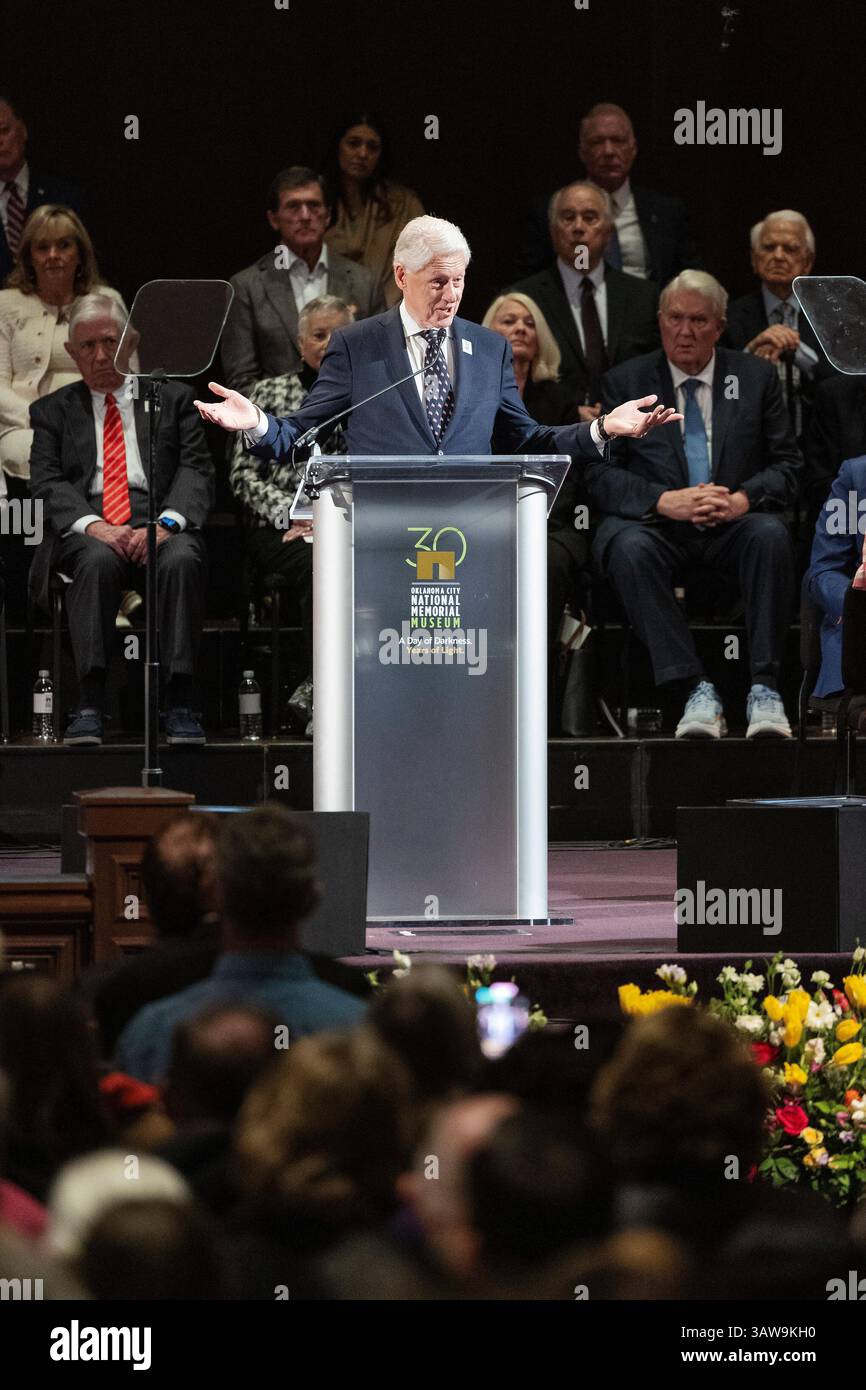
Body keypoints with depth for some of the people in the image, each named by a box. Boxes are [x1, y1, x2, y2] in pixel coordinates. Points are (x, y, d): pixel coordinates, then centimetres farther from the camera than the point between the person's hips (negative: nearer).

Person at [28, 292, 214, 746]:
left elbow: (196, 470, 7)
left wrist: (166, 525, -14)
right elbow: (47, 483, 5)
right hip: (88, 524, 0)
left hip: (158, 518, 0)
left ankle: (179, 704, -39)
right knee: (98, 561, -37)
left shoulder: (173, 398, 19)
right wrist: (92, 525, -16)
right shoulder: (53, 411, 20)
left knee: (182, 560, -35)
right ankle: (89, 706, -42)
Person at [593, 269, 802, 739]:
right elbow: (601, 475, 0)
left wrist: (743, 498, -14)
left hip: (733, 524, 1)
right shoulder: (625, 382, 8)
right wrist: (664, 501, -18)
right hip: (656, 523, -1)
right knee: (628, 548, -35)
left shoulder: (755, 378, 12)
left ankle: (764, 689, -33)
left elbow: (787, 465, 8)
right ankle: (696, 691, -37)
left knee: (771, 536, -33)